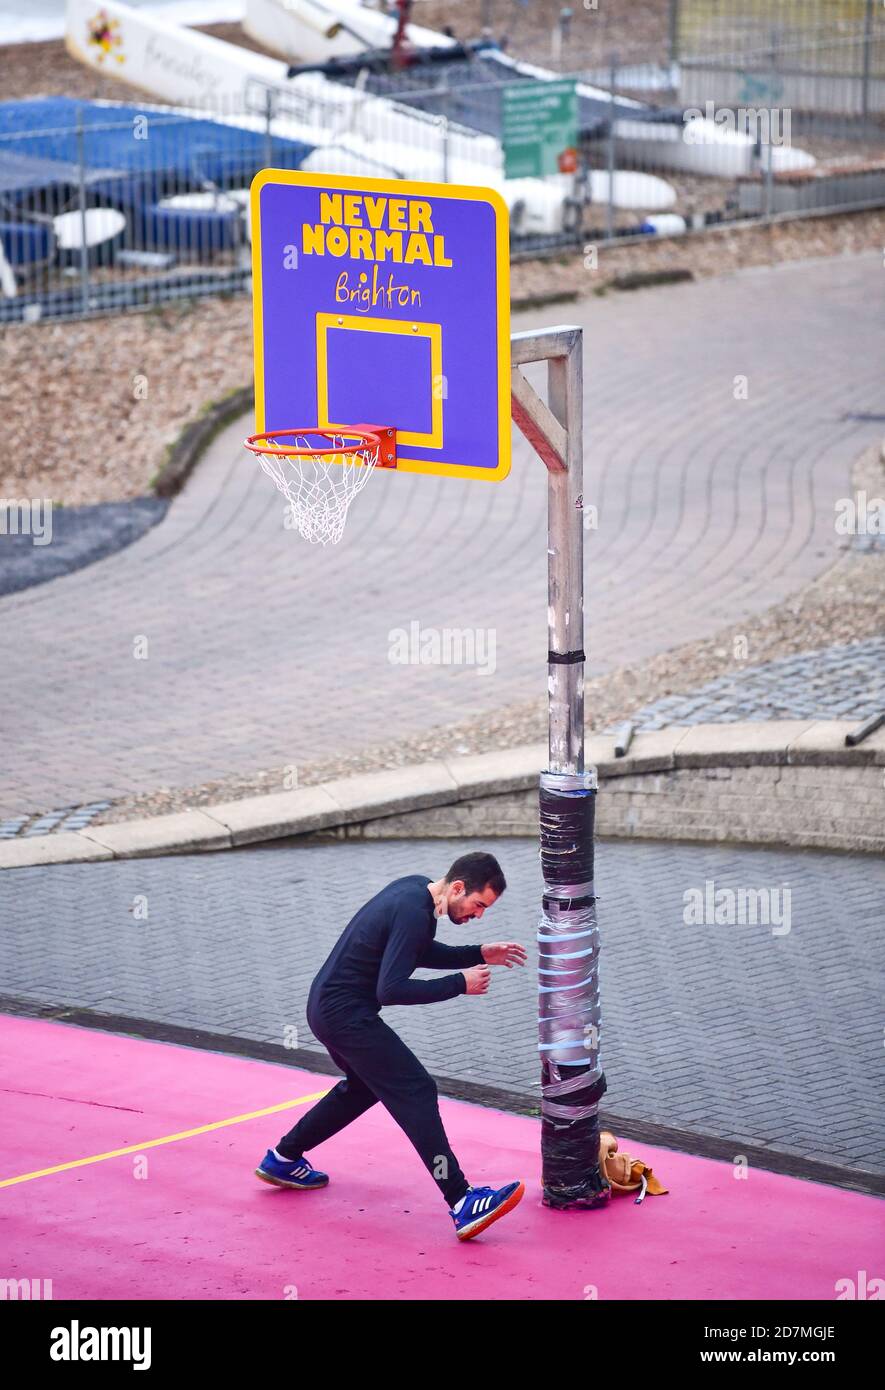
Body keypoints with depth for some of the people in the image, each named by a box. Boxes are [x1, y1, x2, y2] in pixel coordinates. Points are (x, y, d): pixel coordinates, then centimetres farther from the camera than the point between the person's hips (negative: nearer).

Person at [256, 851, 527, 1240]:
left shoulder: (417, 887, 7)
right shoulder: (413, 912, -24)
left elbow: (421, 952, 22)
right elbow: (391, 989, -28)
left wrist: (480, 955, 11)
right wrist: (459, 983, -21)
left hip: (327, 1006, 11)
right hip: (348, 1015, -11)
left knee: (365, 1086, 29)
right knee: (416, 1092, -15)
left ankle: (282, 1160, 40)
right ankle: (463, 1204, -22)